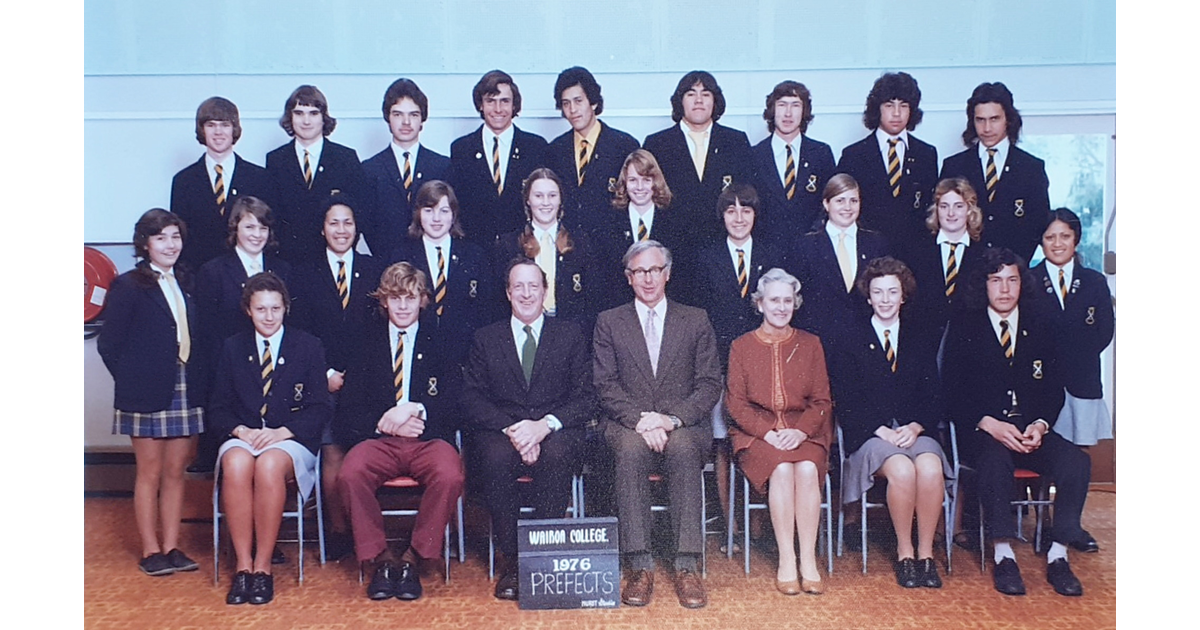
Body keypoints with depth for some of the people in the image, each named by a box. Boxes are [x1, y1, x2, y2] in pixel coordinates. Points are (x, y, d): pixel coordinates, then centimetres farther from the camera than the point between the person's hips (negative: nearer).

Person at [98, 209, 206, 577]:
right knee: (150, 473, 3)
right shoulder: (129, 286, -4)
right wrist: (132, 381, -4)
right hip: (147, 395, -5)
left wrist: (197, 381, 2)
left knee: (175, 472, 9)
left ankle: (172, 547, 17)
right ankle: (150, 551, 12)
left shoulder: (185, 285, 12)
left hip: (185, 393, 5)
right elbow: (109, 343, -5)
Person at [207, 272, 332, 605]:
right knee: (236, 463, -35)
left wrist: (281, 431, -13)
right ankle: (243, 565, -28)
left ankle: (263, 566, -26)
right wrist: (241, 430, -10)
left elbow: (321, 409, 2)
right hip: (243, 437, 2)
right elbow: (218, 407, 12)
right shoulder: (232, 348, 16)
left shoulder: (309, 347, 8)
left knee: (270, 464, -37)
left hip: (291, 440, -2)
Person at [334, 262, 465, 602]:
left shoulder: (441, 341, 14)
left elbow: (456, 405, 4)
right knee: (350, 474, -31)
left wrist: (414, 409, -12)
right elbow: (348, 410, 10)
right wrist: (383, 422, -9)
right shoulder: (367, 343, 18)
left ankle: (414, 557, -15)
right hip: (378, 439, 1)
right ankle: (380, 557, -14)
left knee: (449, 475, -34)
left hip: (429, 439, -1)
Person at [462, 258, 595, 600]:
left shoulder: (570, 335, 12)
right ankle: (510, 560, -19)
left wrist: (546, 424, -16)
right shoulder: (486, 338, 14)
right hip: (499, 433, 1)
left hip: (555, 434, -1)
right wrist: (510, 428, -15)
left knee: (556, 455, -35)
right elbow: (472, 399, 3)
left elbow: (586, 398, 2)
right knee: (496, 457, -33)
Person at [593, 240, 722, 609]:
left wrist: (672, 418, -14)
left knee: (683, 449, -35)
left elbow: (710, 384, 4)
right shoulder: (609, 322, 14)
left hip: (684, 426, 0)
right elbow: (606, 385, 4)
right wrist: (640, 419, -15)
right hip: (628, 424, 0)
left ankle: (687, 567, -34)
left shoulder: (696, 320, 14)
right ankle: (639, 567, -31)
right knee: (631, 448, -34)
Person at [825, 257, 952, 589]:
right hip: (869, 435, -2)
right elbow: (847, 402, -1)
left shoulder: (922, 341, 16)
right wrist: (882, 430, -15)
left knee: (930, 468, -31)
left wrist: (915, 427, -11)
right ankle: (904, 553, -15)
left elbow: (933, 397, 9)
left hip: (915, 432, 2)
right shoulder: (848, 344, 7)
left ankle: (926, 553, -16)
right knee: (901, 469, -33)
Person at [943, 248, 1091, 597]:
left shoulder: (1039, 327, 14)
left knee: (1076, 460, -26)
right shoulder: (963, 327, 5)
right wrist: (990, 424, -17)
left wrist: (1041, 425, -10)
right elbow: (953, 391, -2)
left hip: (1031, 429, 3)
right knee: (995, 458, -37)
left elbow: (1054, 388, 11)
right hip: (981, 431, -3)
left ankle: (1058, 557, -17)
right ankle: (1003, 555, -28)